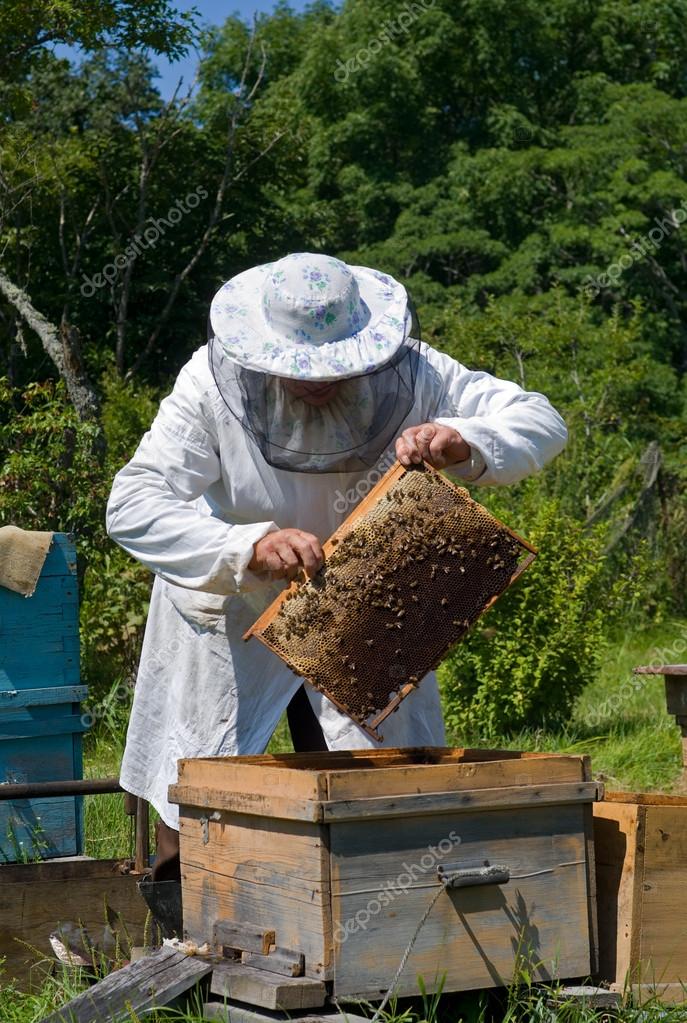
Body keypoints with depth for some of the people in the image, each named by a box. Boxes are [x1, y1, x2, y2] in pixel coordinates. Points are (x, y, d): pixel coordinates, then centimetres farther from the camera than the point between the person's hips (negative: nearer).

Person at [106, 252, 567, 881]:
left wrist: (464, 443, -41)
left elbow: (541, 421, -18)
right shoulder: (211, 386, -25)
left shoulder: (408, 374, -20)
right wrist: (250, 545, -48)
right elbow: (132, 507, -32)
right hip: (231, 616, -2)